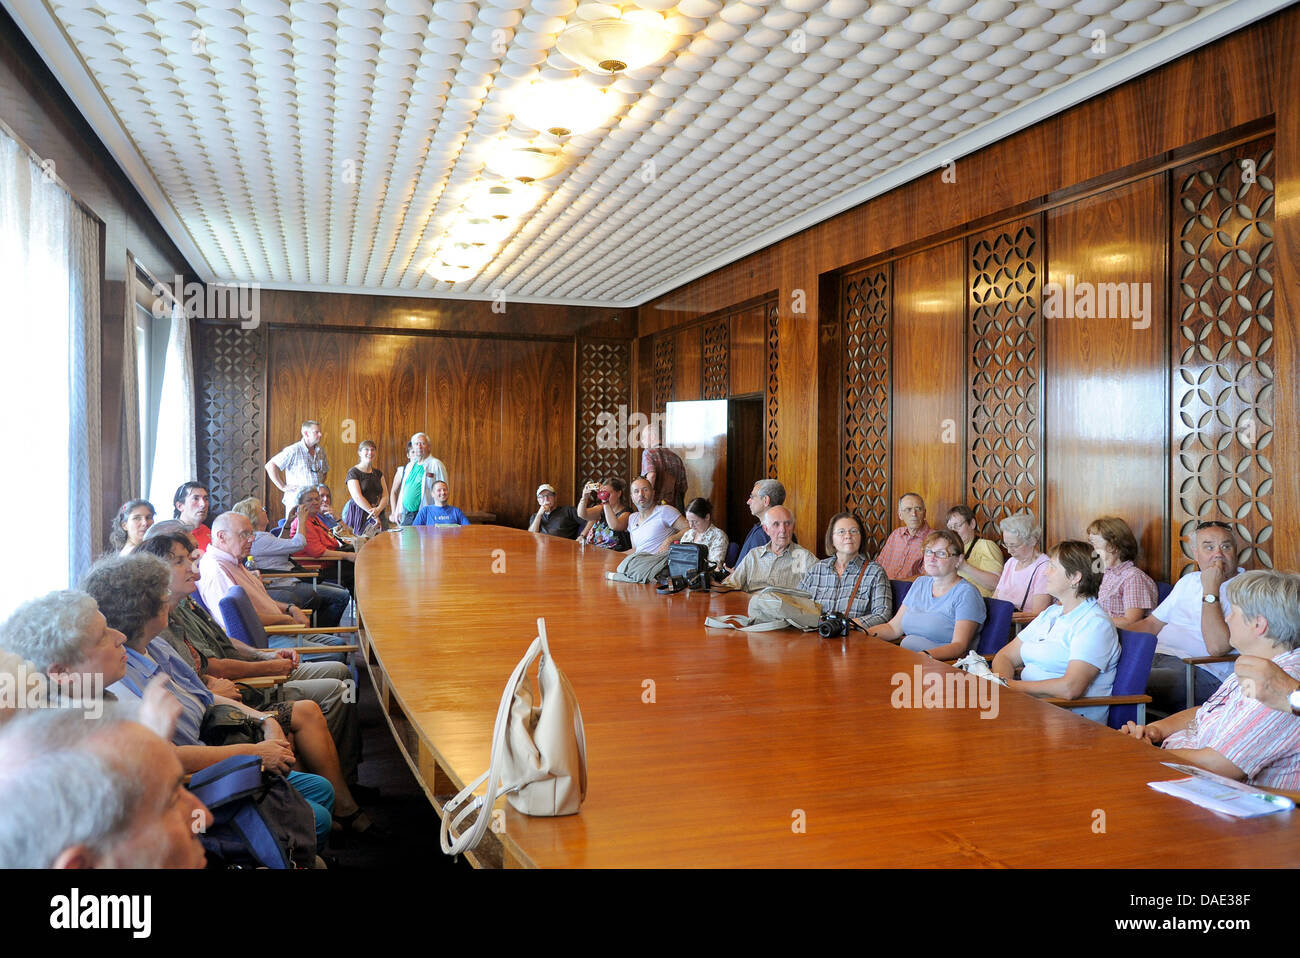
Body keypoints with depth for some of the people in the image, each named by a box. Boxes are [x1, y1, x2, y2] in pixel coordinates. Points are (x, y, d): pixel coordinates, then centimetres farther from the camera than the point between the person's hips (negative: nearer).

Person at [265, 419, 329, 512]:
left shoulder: (320, 450, 12)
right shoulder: (294, 450, -9)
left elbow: (325, 471, 31)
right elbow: (270, 465, -11)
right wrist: (283, 487, -10)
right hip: (296, 500, -6)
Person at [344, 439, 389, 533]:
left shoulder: (378, 474, 16)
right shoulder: (353, 472, 0)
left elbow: (385, 496, 8)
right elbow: (357, 497, -10)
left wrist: (378, 509, -14)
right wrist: (374, 515, -13)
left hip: (379, 514, 4)